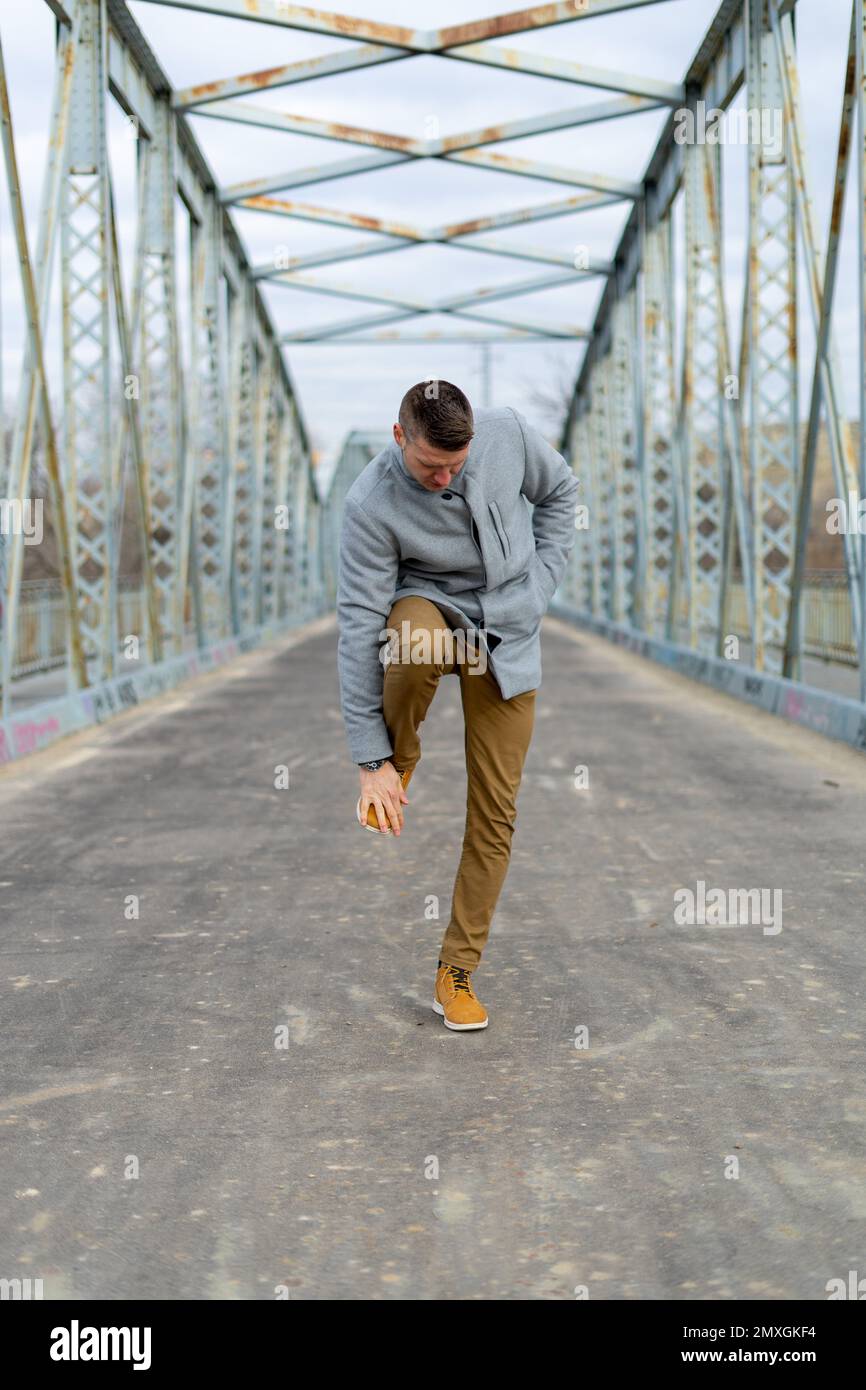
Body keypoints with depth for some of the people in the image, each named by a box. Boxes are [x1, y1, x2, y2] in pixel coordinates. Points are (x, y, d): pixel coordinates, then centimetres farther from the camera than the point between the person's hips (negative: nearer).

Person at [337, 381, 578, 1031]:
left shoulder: (510, 433, -15)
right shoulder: (371, 504, -22)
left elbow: (560, 490, 8)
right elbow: (359, 628, -22)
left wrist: (541, 583, -3)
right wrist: (372, 759, -22)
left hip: (509, 636, 3)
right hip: (428, 605, -2)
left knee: (496, 810, -2)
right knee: (413, 641, -41)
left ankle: (457, 972, 12)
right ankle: (401, 762, -8)